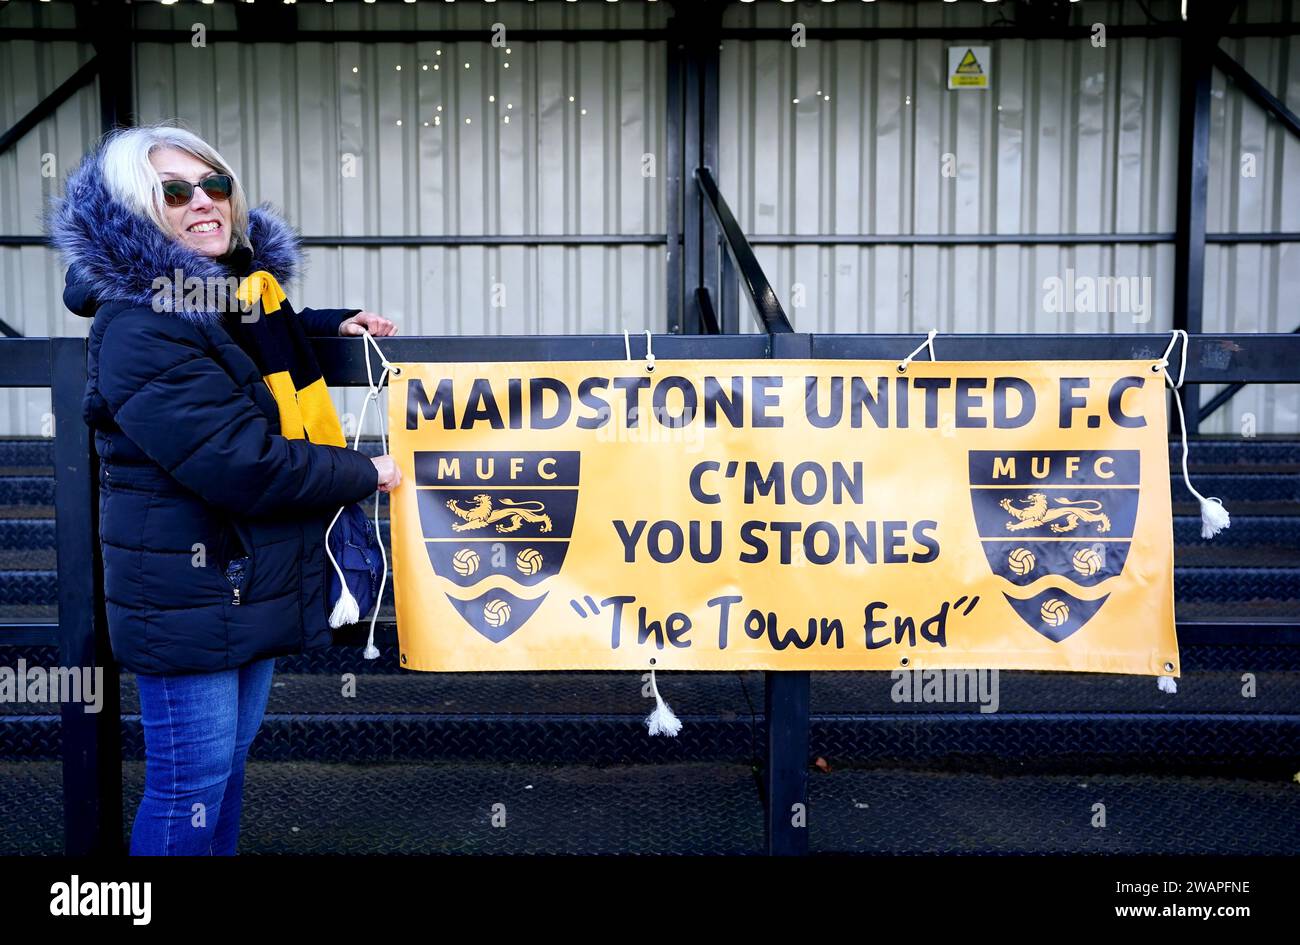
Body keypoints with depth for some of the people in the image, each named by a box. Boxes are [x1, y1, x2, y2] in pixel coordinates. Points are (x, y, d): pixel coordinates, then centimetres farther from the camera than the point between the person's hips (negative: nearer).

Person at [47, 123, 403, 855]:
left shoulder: (242, 291, 9)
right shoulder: (140, 330, -20)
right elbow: (242, 463, -26)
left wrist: (334, 324, 21)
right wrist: (364, 474, -14)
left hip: (255, 578, 9)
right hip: (187, 594, -9)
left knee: (231, 759, 20)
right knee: (192, 782, 2)